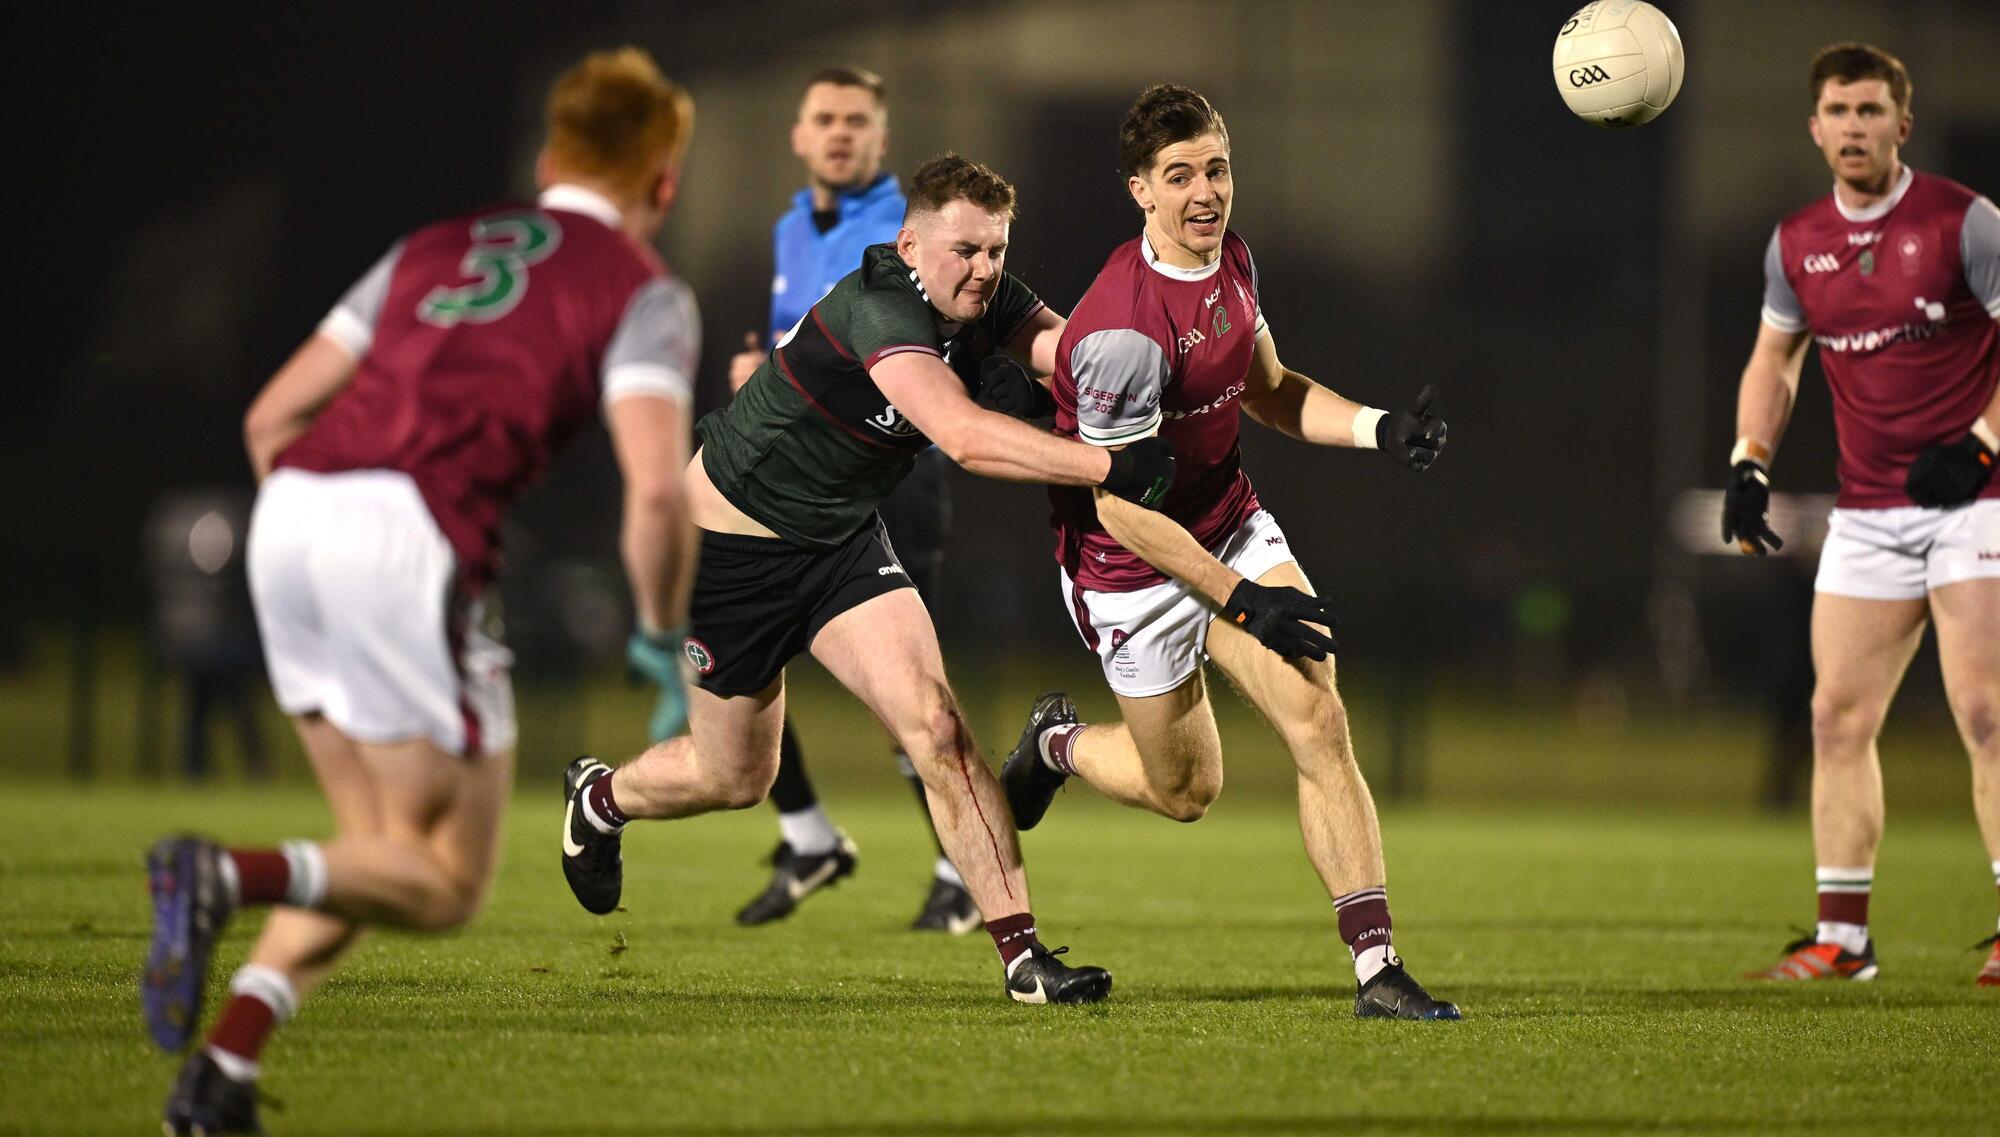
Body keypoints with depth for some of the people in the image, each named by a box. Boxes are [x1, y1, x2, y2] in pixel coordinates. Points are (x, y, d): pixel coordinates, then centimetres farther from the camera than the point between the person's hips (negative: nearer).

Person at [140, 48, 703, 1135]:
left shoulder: (437, 247, 27)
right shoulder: (644, 292, 10)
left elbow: (273, 415, 26)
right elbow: (655, 489, -6)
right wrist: (663, 647, 9)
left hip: (290, 512, 6)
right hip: (416, 535, -6)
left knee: (381, 850, 19)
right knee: (445, 883, 4)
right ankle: (232, 876, -23)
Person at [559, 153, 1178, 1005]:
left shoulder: (985, 302, -9)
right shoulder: (878, 311, -34)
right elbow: (966, 437, -47)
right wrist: (1110, 468, -51)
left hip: (841, 541, 6)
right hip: (728, 543, -6)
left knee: (935, 726, -13)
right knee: (735, 777, 10)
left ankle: (1023, 954, -13)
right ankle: (600, 798, 43)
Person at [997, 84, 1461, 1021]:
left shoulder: (1230, 258, -3)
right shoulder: (1123, 333, -29)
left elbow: (1270, 392, 14)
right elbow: (1121, 507, -25)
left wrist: (1378, 429, -3)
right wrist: (1242, 601, -26)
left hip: (1231, 528, 6)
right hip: (1132, 565, -6)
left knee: (1319, 723, -11)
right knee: (1186, 789, 8)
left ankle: (1376, 969, -12)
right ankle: (1058, 744, 41)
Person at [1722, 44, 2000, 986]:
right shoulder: (1797, 244, 8)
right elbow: (1773, 361, 22)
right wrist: (1749, 460, 8)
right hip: (1865, 512, 6)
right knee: (1838, 716, 2)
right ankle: (1841, 936, 8)